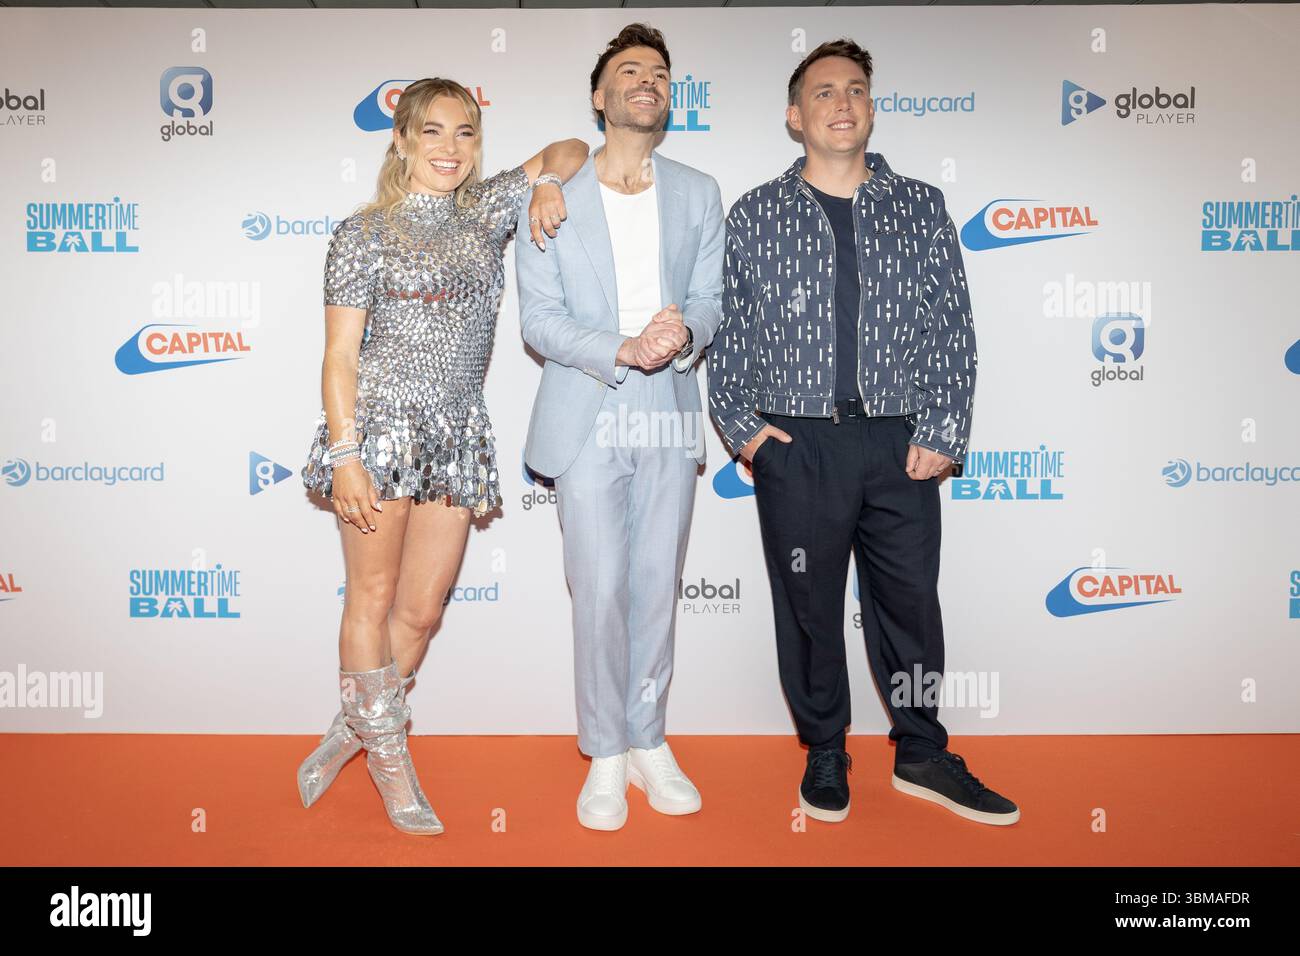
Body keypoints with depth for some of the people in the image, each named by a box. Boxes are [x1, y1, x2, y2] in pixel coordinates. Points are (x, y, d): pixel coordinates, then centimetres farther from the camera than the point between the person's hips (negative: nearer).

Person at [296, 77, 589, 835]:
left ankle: (354, 728, 28)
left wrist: (547, 183, 1)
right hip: (380, 425, -4)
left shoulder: (486, 211, 12)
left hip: (458, 433, 4)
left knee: (423, 609, 7)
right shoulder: (366, 232, 0)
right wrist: (344, 456, -13)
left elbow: (570, 150, 23)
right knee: (374, 596, 4)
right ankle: (390, 759, 20)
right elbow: (340, 354, -5)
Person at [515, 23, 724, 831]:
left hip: (671, 419, 3)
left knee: (657, 588, 8)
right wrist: (622, 350, -19)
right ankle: (605, 757, 13)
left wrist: (685, 332, -17)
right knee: (600, 591, -3)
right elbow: (540, 319, -3)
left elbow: (709, 299, 7)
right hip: (588, 420, -2)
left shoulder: (698, 193, 12)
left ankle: (649, 744, 23)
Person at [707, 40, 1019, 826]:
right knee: (808, 606, 8)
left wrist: (942, 434, -3)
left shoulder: (921, 207, 8)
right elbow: (723, 326, 8)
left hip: (899, 443, 1)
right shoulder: (755, 215, 6)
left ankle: (922, 754, 29)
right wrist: (740, 423, -1)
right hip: (795, 444, -1)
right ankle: (825, 754, 27)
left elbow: (954, 327, 5)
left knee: (911, 600, 10)